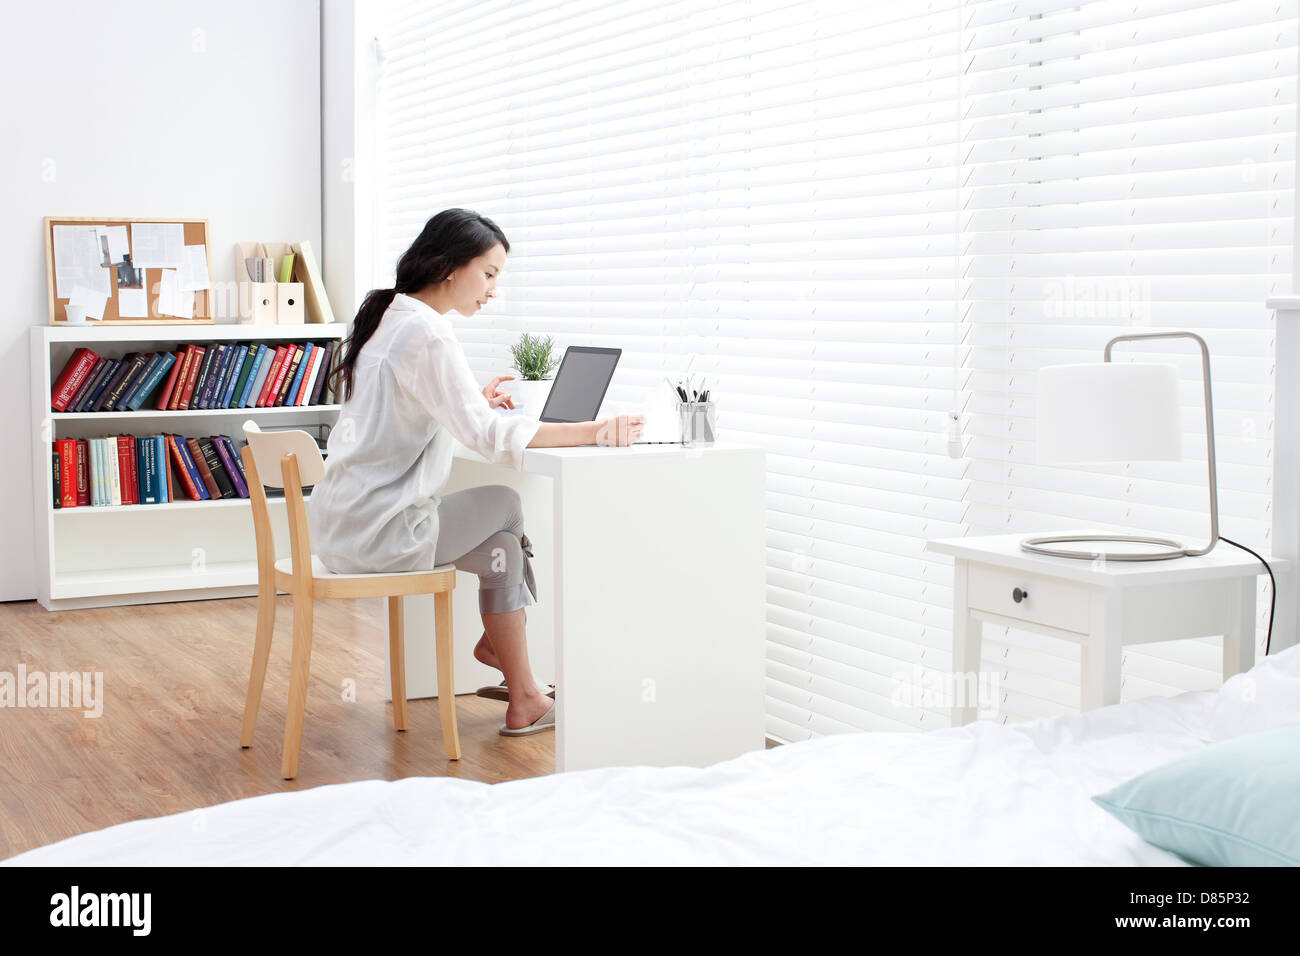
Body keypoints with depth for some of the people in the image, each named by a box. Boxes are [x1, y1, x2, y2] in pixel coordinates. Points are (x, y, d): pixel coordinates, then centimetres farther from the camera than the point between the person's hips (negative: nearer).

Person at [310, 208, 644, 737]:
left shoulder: (389, 318, 13)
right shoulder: (428, 335, -18)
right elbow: (489, 437, -28)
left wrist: (475, 403, 17)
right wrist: (593, 431, -29)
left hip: (340, 525, 9)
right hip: (376, 535, -9)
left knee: (503, 544, 18)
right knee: (506, 505, 7)